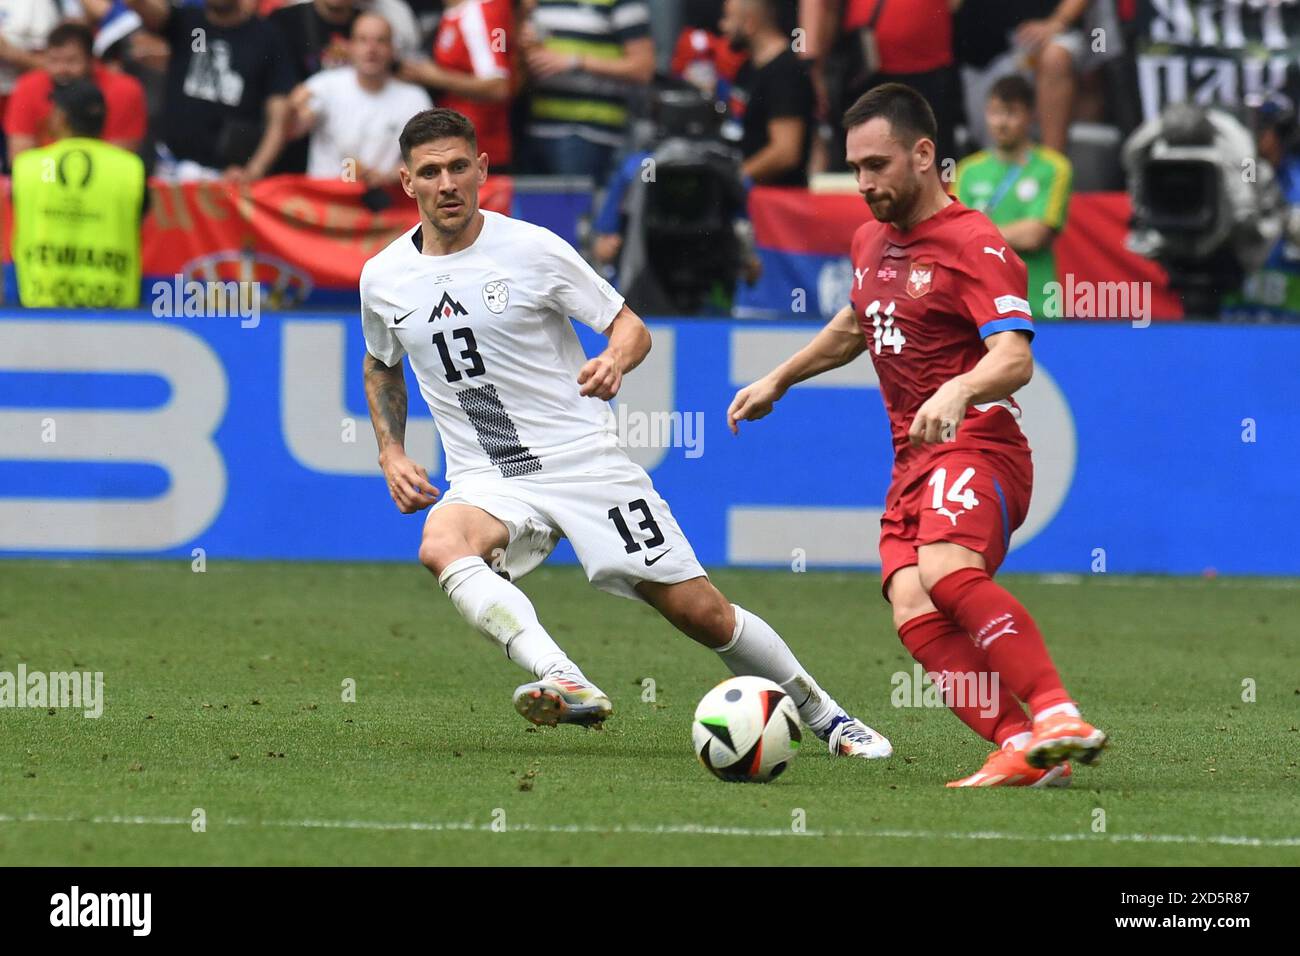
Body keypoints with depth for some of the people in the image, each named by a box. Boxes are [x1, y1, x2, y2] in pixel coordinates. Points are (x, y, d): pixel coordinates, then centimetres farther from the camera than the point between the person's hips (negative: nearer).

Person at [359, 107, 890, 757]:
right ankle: (566, 684, -49)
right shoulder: (383, 278, 3)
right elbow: (381, 366, 24)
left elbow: (630, 326, 1)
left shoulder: (532, 249, -7)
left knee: (699, 611, -4)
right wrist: (391, 455, 10)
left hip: (582, 459, -2)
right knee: (441, 547, -34)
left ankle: (825, 717, 18)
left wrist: (613, 363, -22)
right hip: (486, 484, 2)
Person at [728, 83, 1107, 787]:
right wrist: (777, 381, 43)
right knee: (912, 608, -21)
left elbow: (1014, 358, -22)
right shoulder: (871, 241, 18)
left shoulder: (973, 246, -8)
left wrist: (958, 391, -42)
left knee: (946, 572, -36)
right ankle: (1021, 747, -29)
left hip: (976, 446, -7)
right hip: (912, 463, 7)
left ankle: (1059, 717, -40)